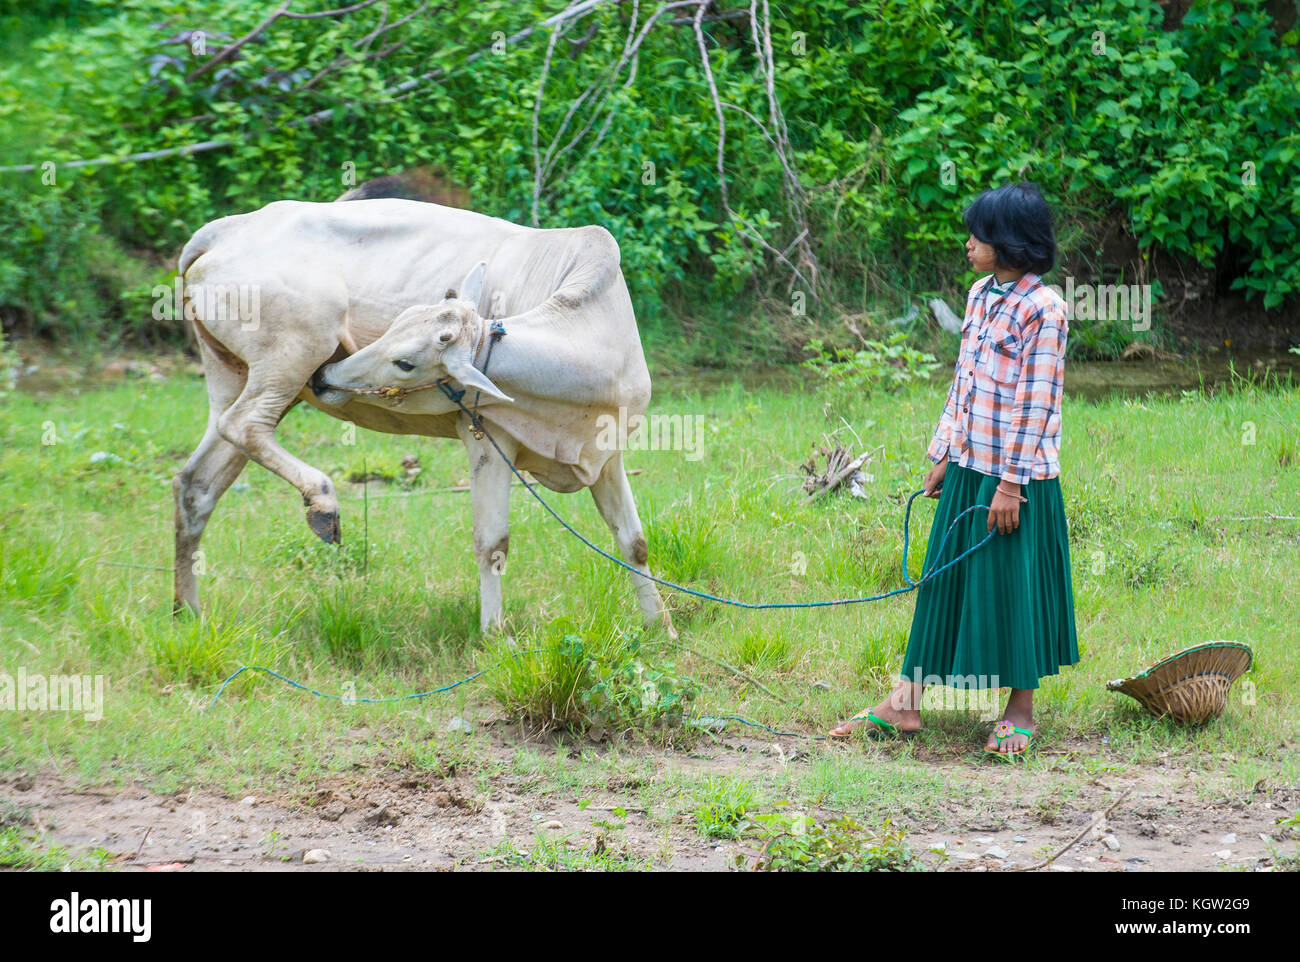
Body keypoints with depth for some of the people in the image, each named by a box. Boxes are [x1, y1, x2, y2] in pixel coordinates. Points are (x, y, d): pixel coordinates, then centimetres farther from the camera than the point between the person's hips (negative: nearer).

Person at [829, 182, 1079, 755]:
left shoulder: (1043, 309, -15)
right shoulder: (980, 295, 10)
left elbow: (1038, 403, -16)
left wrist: (1012, 482, -17)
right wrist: (943, 456, 16)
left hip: (1015, 476, -8)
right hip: (968, 468, 8)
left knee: (1015, 586, 2)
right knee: (944, 578, 9)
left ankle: (1020, 711, 14)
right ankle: (906, 703, 13)